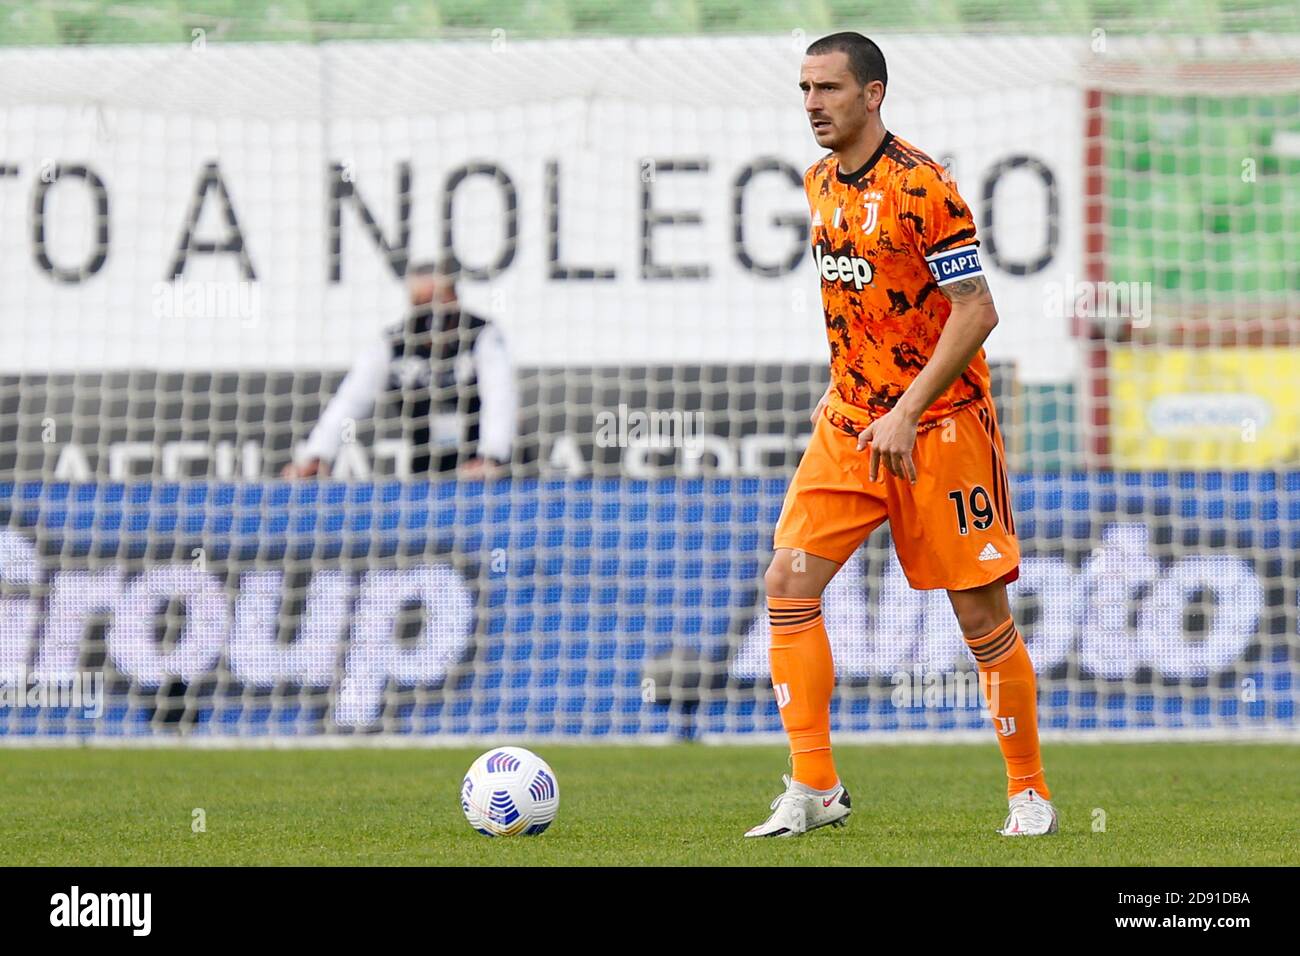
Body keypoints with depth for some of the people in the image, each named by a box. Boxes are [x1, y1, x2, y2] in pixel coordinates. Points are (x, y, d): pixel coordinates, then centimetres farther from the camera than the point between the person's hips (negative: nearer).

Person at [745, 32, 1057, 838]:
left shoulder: (920, 185, -16)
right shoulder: (821, 183, 9)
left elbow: (977, 311, -18)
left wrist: (906, 413, -21)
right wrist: (848, 390, 18)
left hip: (939, 426, -7)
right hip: (851, 423, 7)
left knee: (982, 612, -2)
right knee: (790, 583, -6)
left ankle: (1030, 793, 12)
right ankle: (814, 789, -1)